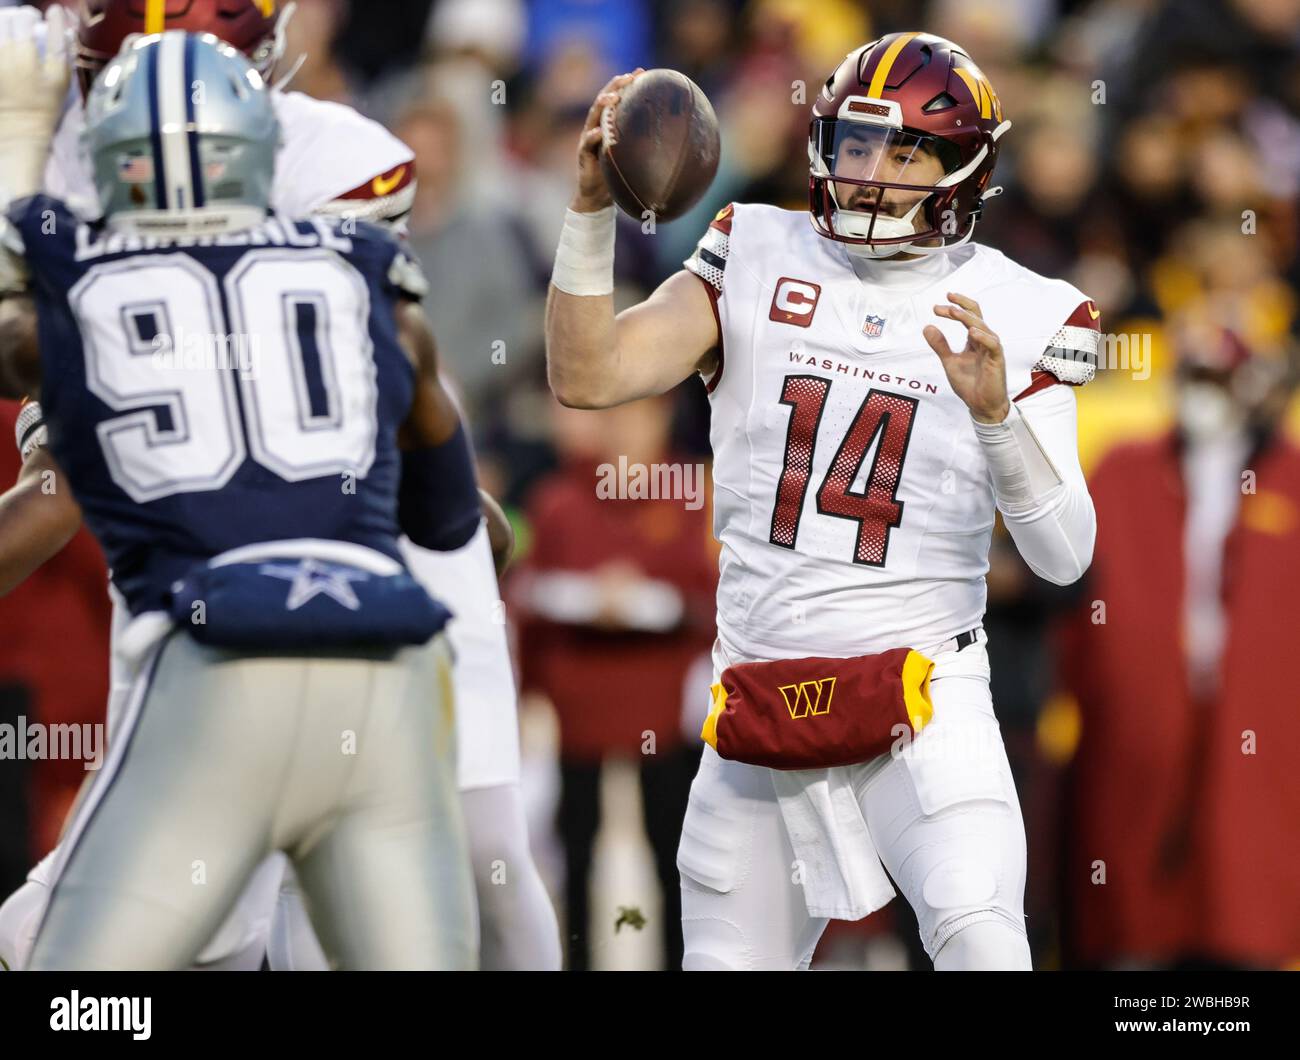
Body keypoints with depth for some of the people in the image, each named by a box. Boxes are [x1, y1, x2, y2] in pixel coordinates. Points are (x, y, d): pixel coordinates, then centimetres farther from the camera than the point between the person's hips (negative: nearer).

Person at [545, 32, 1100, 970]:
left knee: (978, 938, -28)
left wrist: (995, 409, -22)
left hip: (924, 703, -3)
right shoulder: (757, 262, 5)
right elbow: (587, 377, -4)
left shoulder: (1015, 317, 0)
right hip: (759, 712, 3)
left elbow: (1064, 557, -7)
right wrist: (592, 208, -14)